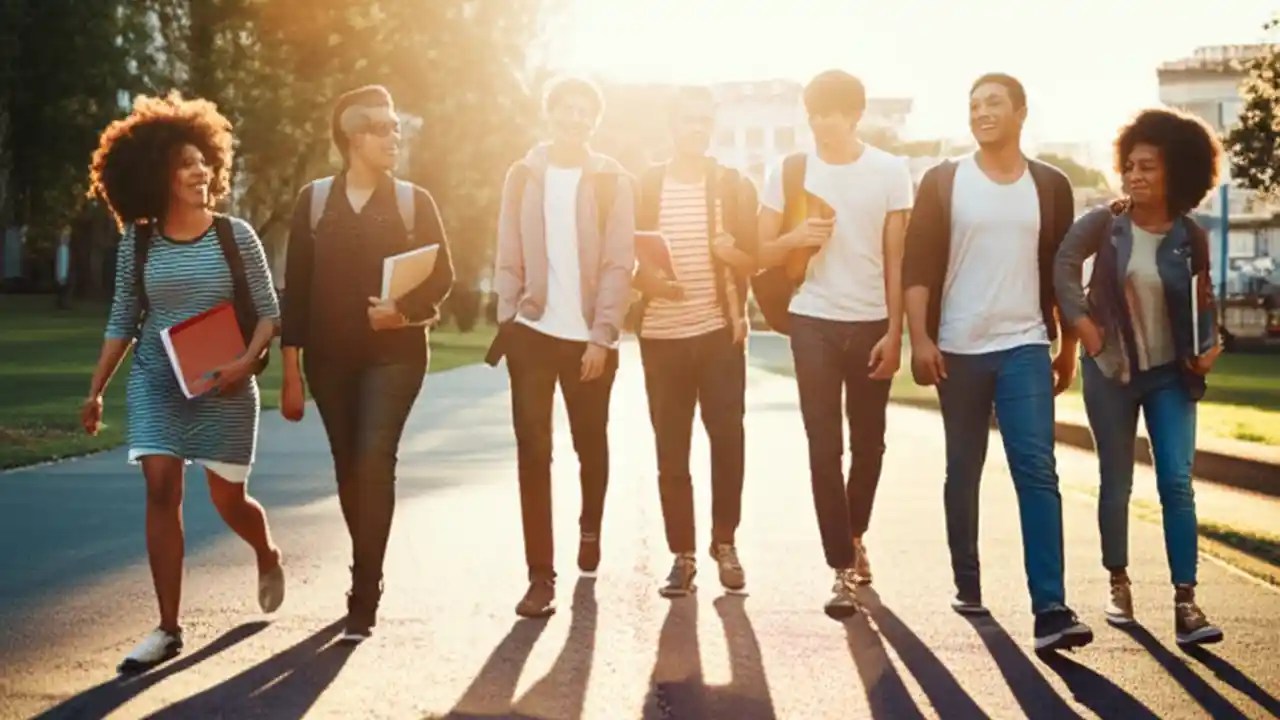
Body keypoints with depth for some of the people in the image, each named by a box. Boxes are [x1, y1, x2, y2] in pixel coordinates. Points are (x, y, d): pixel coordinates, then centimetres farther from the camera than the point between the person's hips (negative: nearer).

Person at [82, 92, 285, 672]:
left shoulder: (235, 235, -4)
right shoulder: (137, 242, 0)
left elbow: (268, 312, -1)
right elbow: (122, 323, 7)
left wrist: (247, 361, -18)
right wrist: (95, 391, 6)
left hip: (224, 385, -1)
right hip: (155, 382, 1)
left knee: (229, 499, 4)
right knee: (161, 490, -9)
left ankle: (269, 557, 41)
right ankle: (168, 629, -2)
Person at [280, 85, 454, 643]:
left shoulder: (414, 201, 2)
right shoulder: (314, 200, 3)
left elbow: (441, 276, 4)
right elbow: (296, 287, 2)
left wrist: (406, 311, -18)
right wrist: (291, 370, -1)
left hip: (394, 354, -2)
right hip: (329, 356, 2)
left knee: (374, 464, -13)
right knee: (348, 467, 11)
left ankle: (364, 598, -9)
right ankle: (369, 576, 30)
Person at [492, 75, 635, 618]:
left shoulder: (612, 181, 0)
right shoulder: (523, 176, 6)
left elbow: (619, 265, -5)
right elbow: (508, 259, 5)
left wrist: (602, 336, -12)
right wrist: (507, 320, -4)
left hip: (590, 337, -1)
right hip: (532, 331, 1)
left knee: (589, 444, 13)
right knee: (532, 450, -4)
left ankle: (590, 529, 41)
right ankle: (540, 574, -1)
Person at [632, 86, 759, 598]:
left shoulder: (735, 186, 5)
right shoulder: (645, 187, 4)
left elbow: (753, 263, 3)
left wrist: (732, 253, -20)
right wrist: (648, 280, -16)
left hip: (720, 331, 0)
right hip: (662, 334, 0)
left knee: (728, 439, -2)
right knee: (671, 448, 1)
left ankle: (725, 543, 14)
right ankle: (683, 554, 8)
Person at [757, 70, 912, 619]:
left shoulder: (889, 172, -1)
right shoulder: (789, 171, 1)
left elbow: (896, 259, 1)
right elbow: (762, 254, 5)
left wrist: (895, 332, -4)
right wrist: (796, 238, -17)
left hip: (872, 322, 0)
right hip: (814, 322, 0)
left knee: (868, 443, 10)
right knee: (825, 447, -3)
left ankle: (854, 537, 35)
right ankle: (844, 568, 1)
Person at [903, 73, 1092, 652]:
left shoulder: (1050, 185, 7)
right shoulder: (942, 182, 2)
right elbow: (918, 265, -3)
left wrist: (1067, 350, 13)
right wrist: (920, 338, -12)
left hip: (1025, 347, 0)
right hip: (959, 349, 0)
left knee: (1037, 471, -10)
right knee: (963, 473, 9)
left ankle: (1050, 610, -15)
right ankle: (967, 585, 25)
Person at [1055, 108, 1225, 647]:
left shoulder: (1190, 237, -3)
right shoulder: (1103, 225, -7)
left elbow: (1203, 303, 6)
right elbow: (1062, 264, -4)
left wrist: (1208, 347, -9)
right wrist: (1081, 323, -12)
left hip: (1171, 374, 0)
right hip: (1111, 369, 0)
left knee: (1177, 483, -7)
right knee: (1116, 481, 8)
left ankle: (1185, 602, -7)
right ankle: (1119, 584, 23)